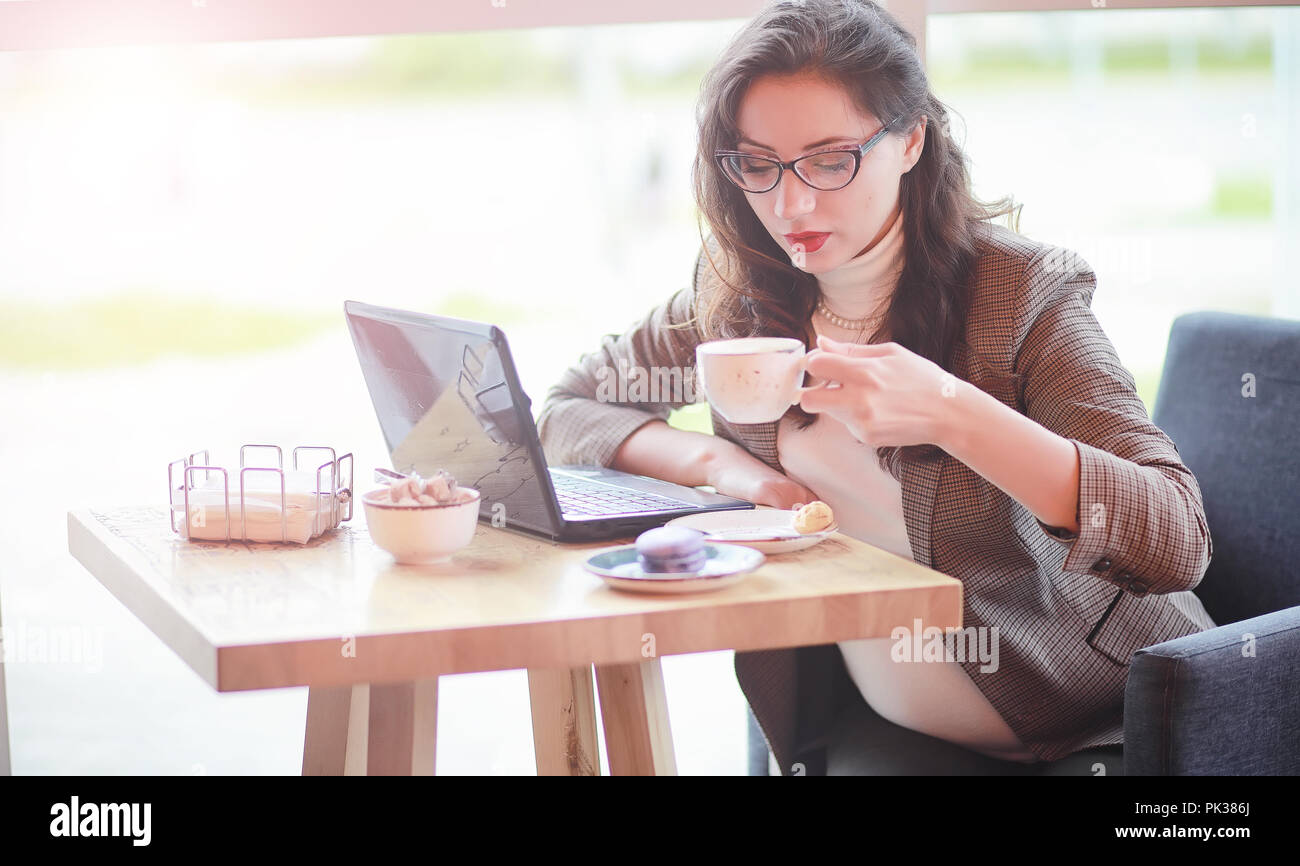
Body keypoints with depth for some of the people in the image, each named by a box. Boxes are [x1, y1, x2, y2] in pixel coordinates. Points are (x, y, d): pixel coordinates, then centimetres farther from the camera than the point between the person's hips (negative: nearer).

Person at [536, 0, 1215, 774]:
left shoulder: (1017, 290, -17)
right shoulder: (740, 302, -2)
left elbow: (1177, 543, -26)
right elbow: (564, 411, 8)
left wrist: (950, 412, -37)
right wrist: (718, 462, -11)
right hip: (878, 717, 4)